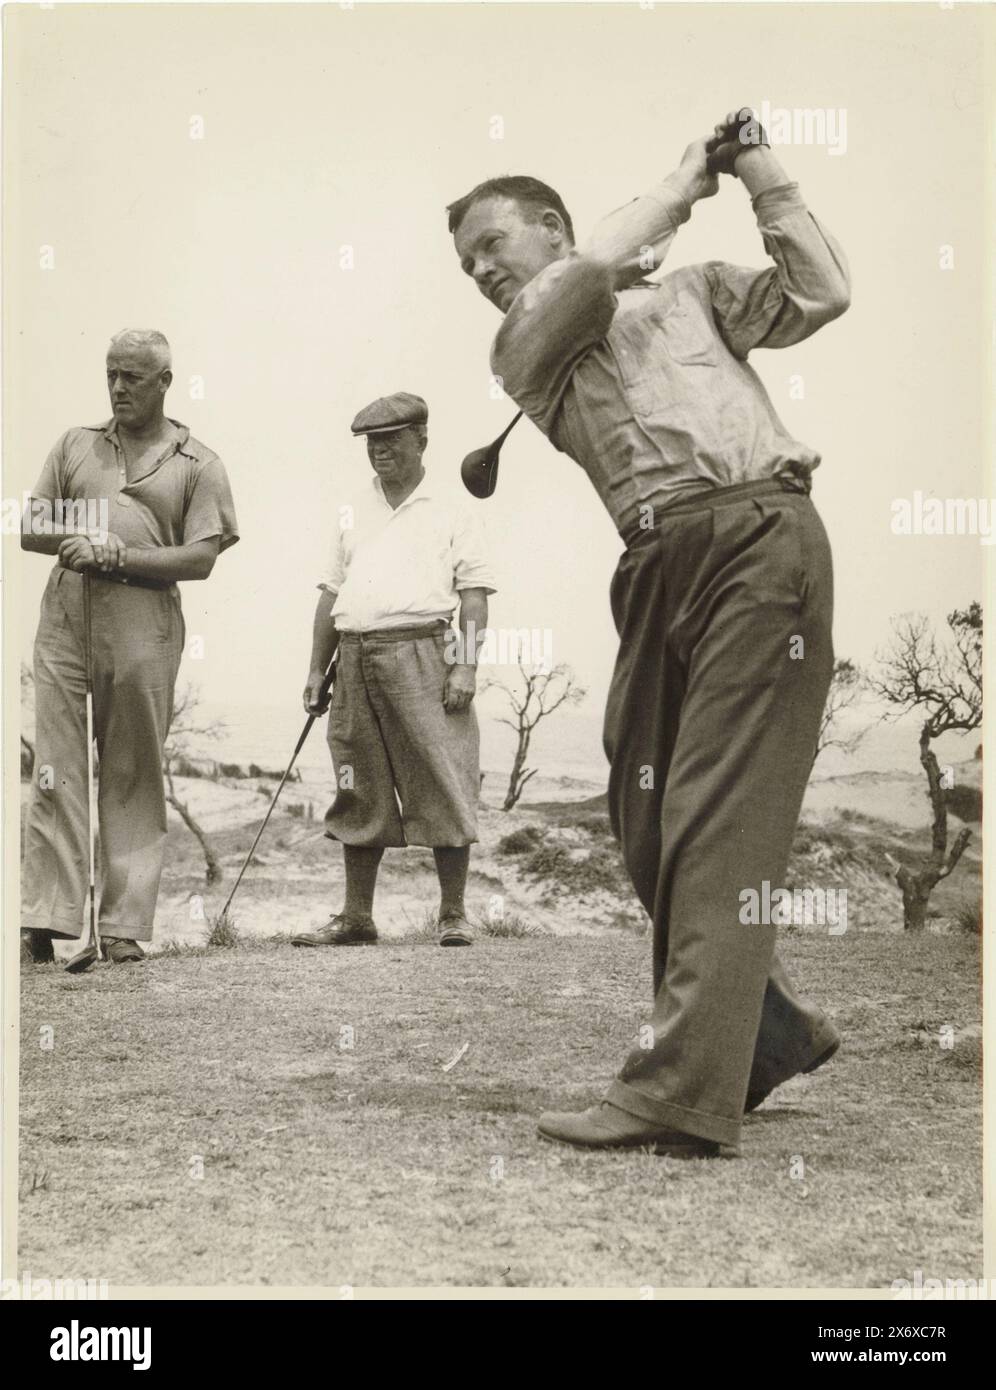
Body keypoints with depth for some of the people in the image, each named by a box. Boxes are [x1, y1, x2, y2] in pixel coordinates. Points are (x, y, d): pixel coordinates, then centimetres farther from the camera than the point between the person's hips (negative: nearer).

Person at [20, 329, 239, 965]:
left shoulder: (198, 464, 9)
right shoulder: (77, 444, 19)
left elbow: (200, 558, -2)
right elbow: (31, 527, 16)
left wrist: (116, 557, -11)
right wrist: (75, 544, -5)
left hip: (145, 628, -2)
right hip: (66, 619, 2)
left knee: (134, 779, 2)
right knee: (55, 770, -6)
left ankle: (125, 927, 6)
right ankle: (44, 921, -7)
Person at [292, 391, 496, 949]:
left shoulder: (450, 513, 6)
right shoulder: (353, 514, 19)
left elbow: (474, 594, -1)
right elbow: (332, 594, 20)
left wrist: (466, 666, -12)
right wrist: (317, 670, 15)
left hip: (422, 657, -5)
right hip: (356, 662, 5)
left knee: (442, 787, -6)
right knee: (360, 796, 7)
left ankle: (454, 914, 2)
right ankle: (356, 917, 14)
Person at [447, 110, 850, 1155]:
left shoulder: (691, 290, 21)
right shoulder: (517, 353, 21)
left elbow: (820, 294, 9)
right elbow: (590, 273, 2)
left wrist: (760, 176, 13)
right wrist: (683, 184, 13)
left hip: (760, 533, -4)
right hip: (655, 570, 4)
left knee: (717, 814, -13)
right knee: (648, 823, 3)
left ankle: (681, 1090, -18)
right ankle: (774, 1029, 22)